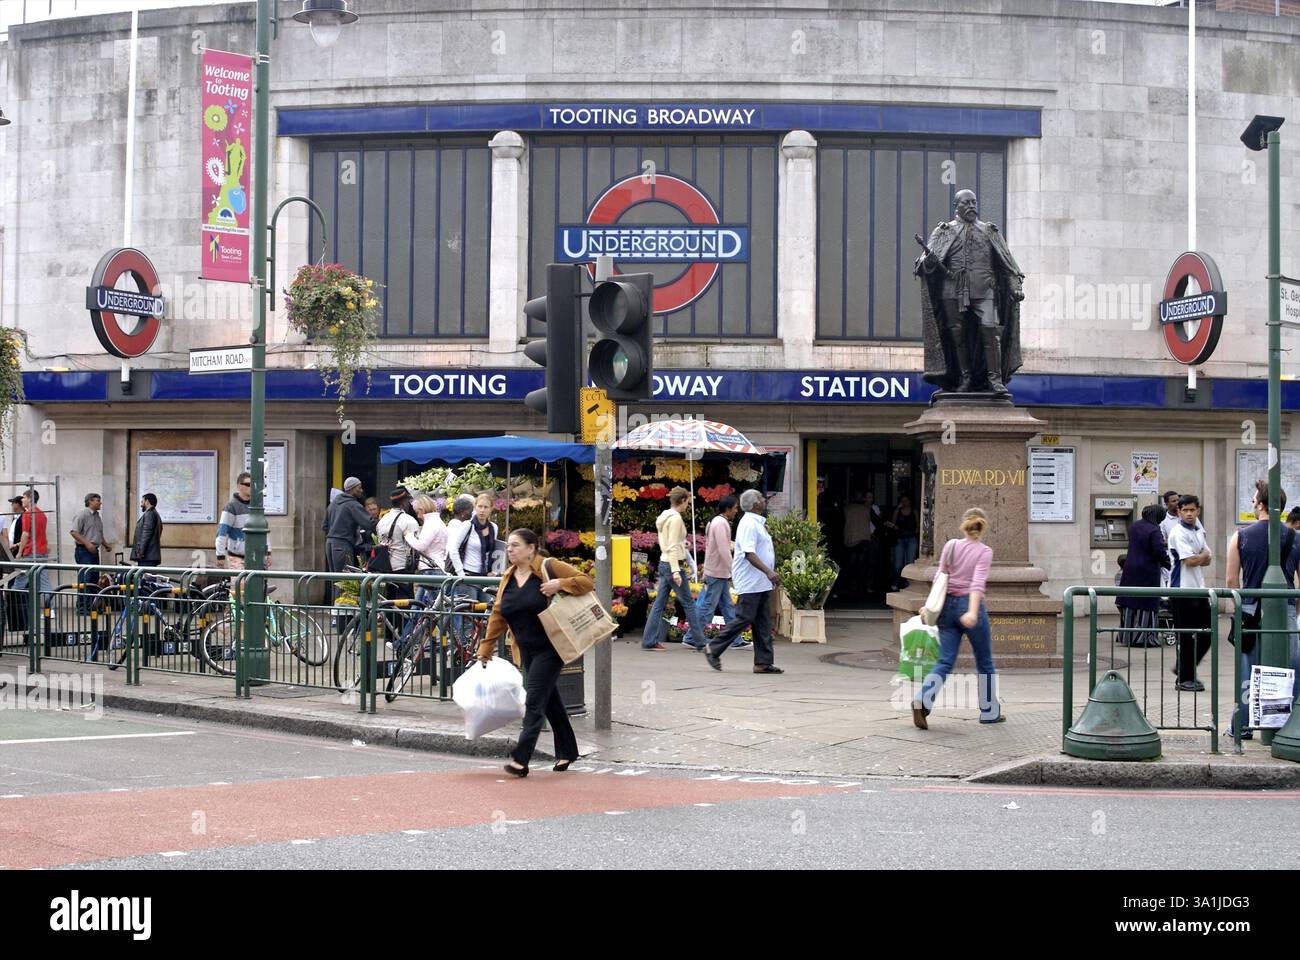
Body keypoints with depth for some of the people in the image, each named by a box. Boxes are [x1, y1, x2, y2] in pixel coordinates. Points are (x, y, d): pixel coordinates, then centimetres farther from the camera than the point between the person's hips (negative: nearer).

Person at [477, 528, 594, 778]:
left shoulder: (549, 568, -10)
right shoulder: (507, 579, 9)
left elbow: (586, 582, -11)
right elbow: (498, 616, 13)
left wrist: (560, 585, -24)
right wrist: (486, 648, 10)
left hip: (550, 647, -7)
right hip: (527, 651, 7)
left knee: (534, 701, -12)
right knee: (550, 700, 16)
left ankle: (521, 759, -15)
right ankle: (567, 752, 28)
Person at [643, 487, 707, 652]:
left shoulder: (664, 517, 13)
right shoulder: (675, 518, -14)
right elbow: (672, 547, -20)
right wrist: (676, 571, -24)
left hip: (664, 563, 9)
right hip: (673, 564, -9)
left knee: (659, 604, 7)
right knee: (688, 603, 0)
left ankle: (649, 641, 4)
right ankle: (700, 641, 6)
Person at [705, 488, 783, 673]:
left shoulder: (758, 523, 16)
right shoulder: (748, 524, -16)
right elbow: (749, 553, -25)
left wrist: (771, 573, 24)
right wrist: (768, 572, -32)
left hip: (762, 584, 10)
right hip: (750, 583, -10)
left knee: (763, 623, 7)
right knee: (744, 619, -7)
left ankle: (764, 662, 8)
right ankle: (713, 649, 4)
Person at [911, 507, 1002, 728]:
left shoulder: (950, 546, 5)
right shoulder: (984, 551, -7)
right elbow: (978, 583, -19)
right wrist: (973, 612, -29)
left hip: (948, 605, 4)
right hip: (970, 605, -4)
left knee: (945, 662, 2)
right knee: (985, 662, 13)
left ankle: (922, 700, -21)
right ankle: (990, 711, 23)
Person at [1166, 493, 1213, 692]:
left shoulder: (1199, 530, 15)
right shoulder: (1178, 532, -11)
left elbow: (1208, 559, 13)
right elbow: (1191, 560, -17)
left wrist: (1197, 558, -7)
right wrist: (1204, 556, 2)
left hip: (1199, 589, 8)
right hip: (1182, 589, -8)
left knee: (1206, 633, 8)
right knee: (1186, 636, -3)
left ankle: (1185, 668, 22)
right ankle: (1185, 678, 4)